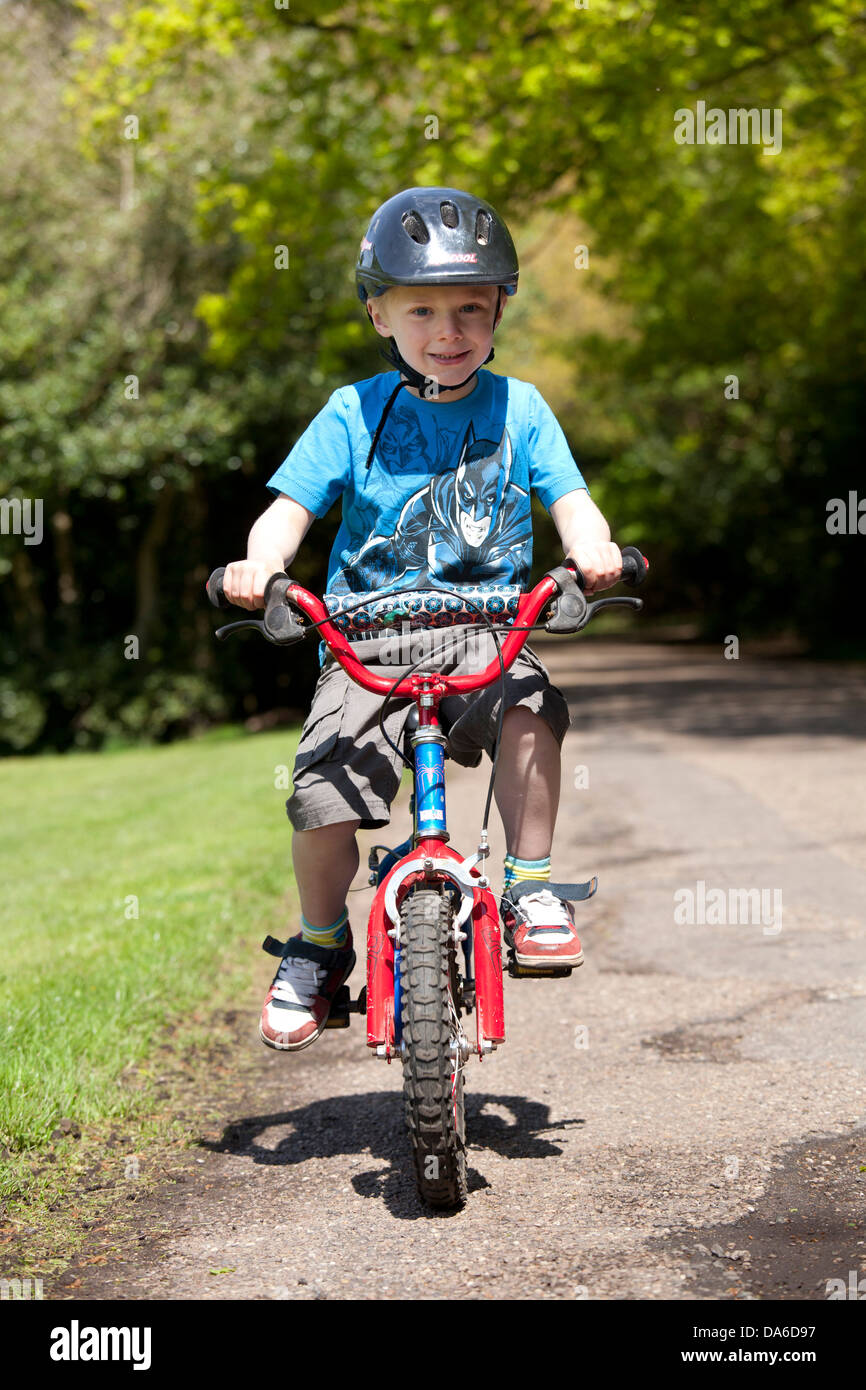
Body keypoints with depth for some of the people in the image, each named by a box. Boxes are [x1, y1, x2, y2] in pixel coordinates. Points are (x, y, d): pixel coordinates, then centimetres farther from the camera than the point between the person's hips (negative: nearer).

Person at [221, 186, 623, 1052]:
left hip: (485, 630, 1)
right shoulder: (353, 413, 4)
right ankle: (319, 946, 9)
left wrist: (591, 550, -23)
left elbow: (570, 500, 1)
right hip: (367, 637, 0)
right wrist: (260, 562, -25)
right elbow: (293, 504, -2)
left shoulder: (518, 408, 8)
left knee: (530, 705, -33)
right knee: (325, 795, -19)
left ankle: (531, 890, -13)